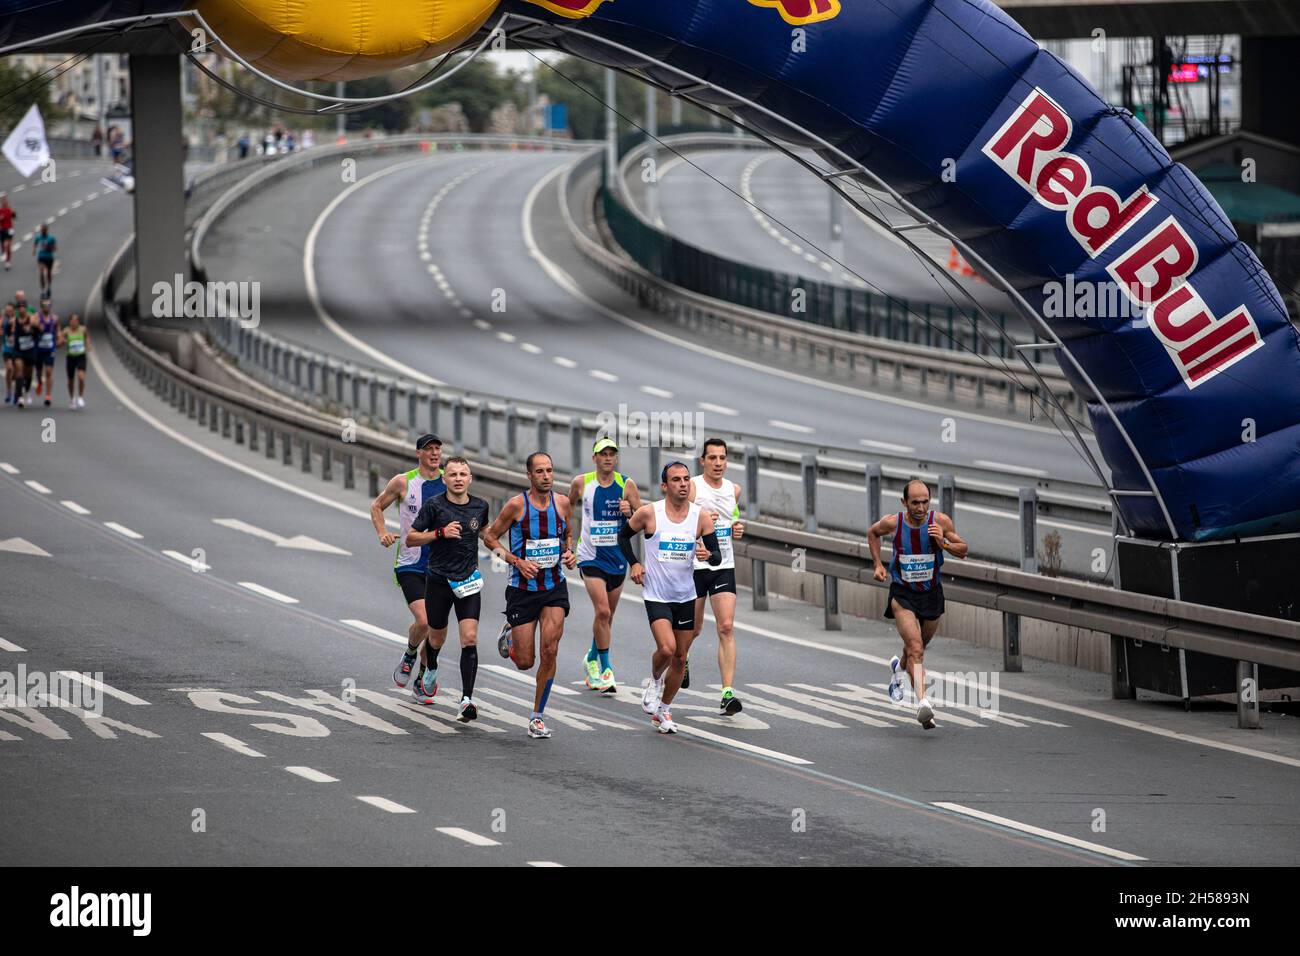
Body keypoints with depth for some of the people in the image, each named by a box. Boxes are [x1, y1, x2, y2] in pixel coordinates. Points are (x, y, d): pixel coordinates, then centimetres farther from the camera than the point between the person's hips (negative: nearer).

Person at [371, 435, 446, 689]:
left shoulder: (450, 483, 2)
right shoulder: (403, 482, -5)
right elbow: (376, 507, 9)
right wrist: (382, 533, -8)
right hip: (410, 566, -3)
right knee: (423, 621, -19)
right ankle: (409, 655, 12)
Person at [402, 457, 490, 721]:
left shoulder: (480, 506, 3)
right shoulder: (435, 505, -9)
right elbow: (410, 538, -9)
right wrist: (440, 533, -20)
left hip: (469, 581, 1)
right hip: (439, 580, -1)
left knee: (470, 639, -14)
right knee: (437, 638, 15)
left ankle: (466, 700, -16)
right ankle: (429, 672, 50)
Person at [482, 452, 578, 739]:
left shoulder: (562, 503, 0)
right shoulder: (517, 505, -12)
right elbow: (490, 537, -4)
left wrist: (569, 554, -2)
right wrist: (517, 561, -16)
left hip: (555, 588, 2)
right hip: (523, 589, -2)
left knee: (550, 650, -13)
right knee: (524, 661, 2)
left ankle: (538, 716, 3)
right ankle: (510, 633, 40)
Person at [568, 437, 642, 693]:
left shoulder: (626, 485, -3)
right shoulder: (582, 483, -4)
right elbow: (569, 506, 14)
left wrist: (630, 512, -21)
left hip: (618, 558, 3)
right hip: (590, 557, -3)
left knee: (607, 615, 13)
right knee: (602, 610, -18)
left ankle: (592, 660, 36)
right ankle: (605, 669, -11)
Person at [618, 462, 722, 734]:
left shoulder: (702, 516, -4)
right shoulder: (648, 513, -9)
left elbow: (717, 556, -2)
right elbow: (623, 536, 9)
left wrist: (708, 555, -24)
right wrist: (633, 563, -2)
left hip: (686, 597, 3)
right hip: (656, 596, -3)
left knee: (680, 658, 8)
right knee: (666, 648, -21)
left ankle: (663, 711, 25)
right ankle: (654, 681, 11)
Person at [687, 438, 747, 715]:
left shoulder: (734, 490, 8)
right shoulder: (691, 487, -8)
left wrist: (737, 530, 6)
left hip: (724, 567, 3)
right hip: (694, 565, -3)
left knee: (726, 627, -10)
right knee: (692, 629, 10)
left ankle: (728, 693, -15)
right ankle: (681, 658, 47)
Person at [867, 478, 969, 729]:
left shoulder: (941, 521, -13)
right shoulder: (893, 523, -13)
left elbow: (963, 550, -3)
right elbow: (873, 533, 10)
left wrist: (943, 544, -22)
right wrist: (878, 564, 2)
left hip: (931, 594, 3)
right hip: (902, 594, -3)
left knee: (918, 647, 22)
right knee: (915, 647, -21)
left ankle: (899, 667, 56)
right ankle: (922, 702, -31)